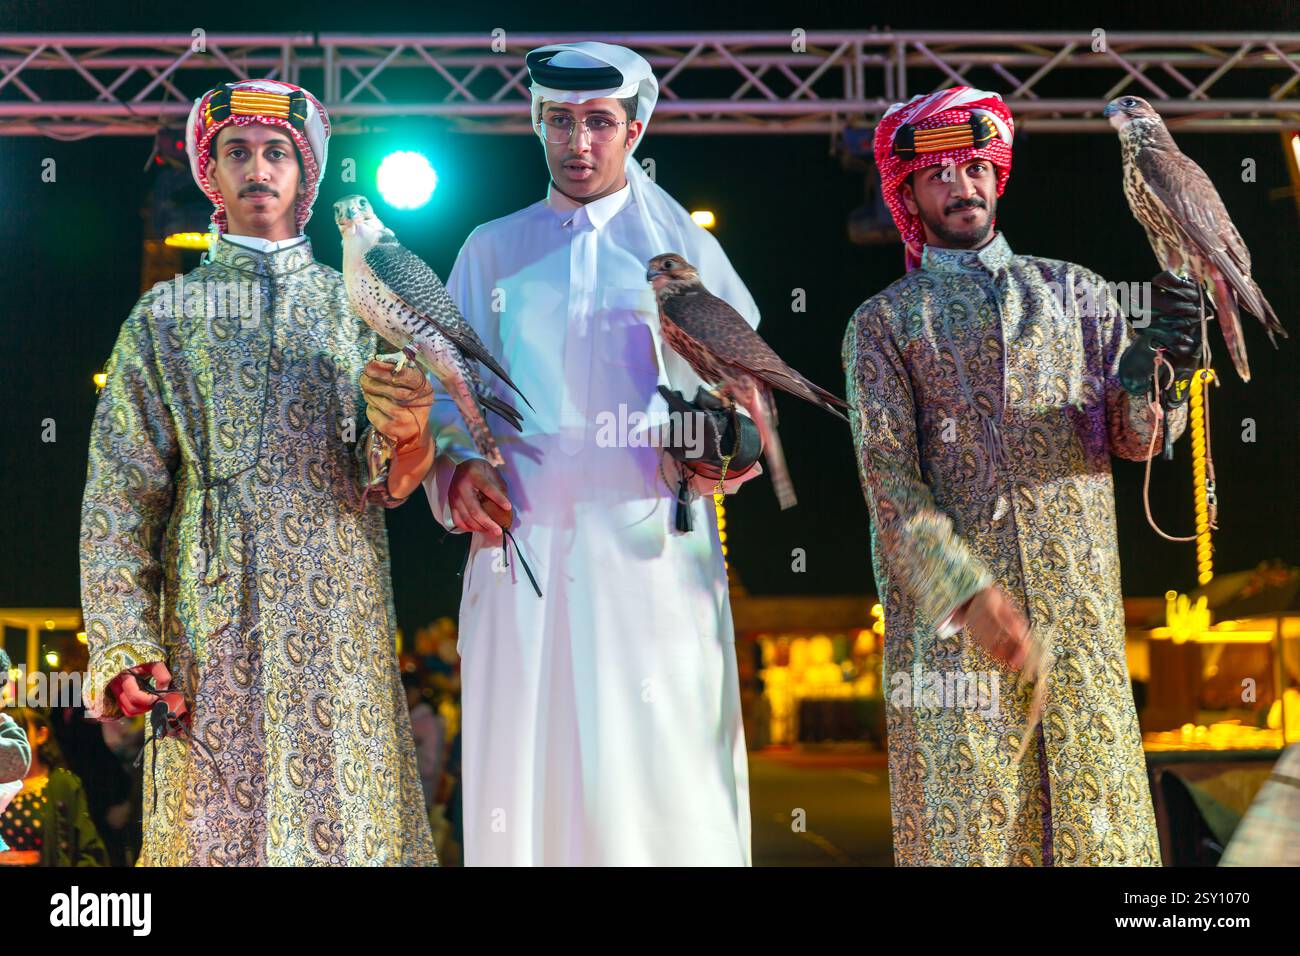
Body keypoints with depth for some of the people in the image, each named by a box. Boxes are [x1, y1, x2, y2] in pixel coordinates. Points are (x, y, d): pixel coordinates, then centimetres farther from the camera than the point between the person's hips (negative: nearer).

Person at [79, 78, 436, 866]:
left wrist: (402, 453, -18)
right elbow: (120, 494, 6)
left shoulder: (355, 308, 15)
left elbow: (380, 485, 7)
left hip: (341, 620, 1)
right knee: (217, 819, -3)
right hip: (213, 626, -1)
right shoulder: (165, 316, 12)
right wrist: (124, 644, -6)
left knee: (351, 820, -2)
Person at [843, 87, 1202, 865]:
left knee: (1097, 805, -1)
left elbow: (1134, 437, 9)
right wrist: (967, 591, -17)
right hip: (946, 602, -2)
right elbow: (887, 477, -2)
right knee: (962, 822, -3)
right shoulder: (884, 323, 9)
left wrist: (1152, 373, -15)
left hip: (1079, 602, 2)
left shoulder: (1074, 291, 16)